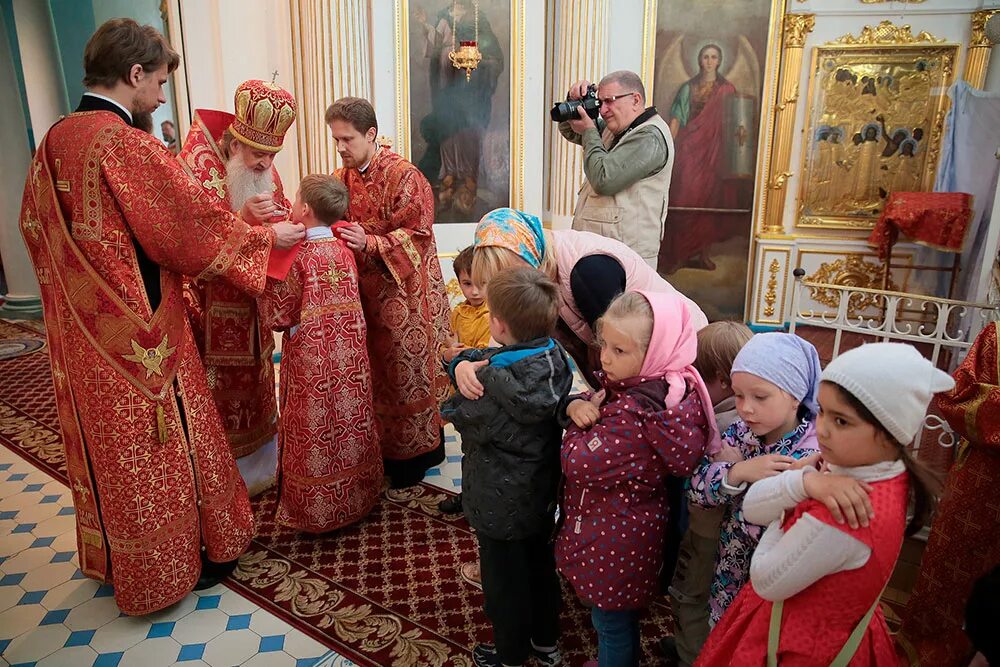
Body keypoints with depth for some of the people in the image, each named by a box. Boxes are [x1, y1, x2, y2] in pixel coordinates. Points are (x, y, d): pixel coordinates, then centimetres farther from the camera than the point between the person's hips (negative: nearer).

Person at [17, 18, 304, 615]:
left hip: (80, 337, 8)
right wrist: (268, 237, -3)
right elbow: (197, 226, -17)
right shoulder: (129, 146, -20)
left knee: (106, 444, 21)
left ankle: (113, 558, 40)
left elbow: (35, 228, 15)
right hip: (139, 336, -8)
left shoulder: (53, 144, 6)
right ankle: (180, 562, 27)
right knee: (157, 446, 8)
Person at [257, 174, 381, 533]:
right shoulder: (345, 250, 3)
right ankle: (358, 497, 32)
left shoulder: (297, 257, -14)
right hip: (349, 359, 6)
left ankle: (317, 512, 19)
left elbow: (277, 316, -12)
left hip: (311, 362, -5)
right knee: (351, 423, 17)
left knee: (316, 430, 6)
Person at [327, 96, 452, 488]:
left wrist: (370, 243, -28)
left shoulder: (404, 177, -14)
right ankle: (386, 445, 30)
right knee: (374, 373, 13)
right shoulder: (342, 179, 6)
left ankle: (416, 452, 21)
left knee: (406, 371, 5)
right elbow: (334, 227, 15)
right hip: (364, 293, 6)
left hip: (403, 294, -6)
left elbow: (417, 237, -17)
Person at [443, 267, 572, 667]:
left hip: (500, 504, -7)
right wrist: (464, 365, -17)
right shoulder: (552, 356, -12)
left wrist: (479, 371, -9)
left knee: (504, 581, 17)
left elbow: (456, 414, -16)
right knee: (540, 566, 26)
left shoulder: (508, 382, -34)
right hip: (542, 494, 7)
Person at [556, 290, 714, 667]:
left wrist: (584, 421, -14)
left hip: (613, 538, -9)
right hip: (628, 523, 9)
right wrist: (577, 405, -18)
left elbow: (579, 463, -30)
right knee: (620, 614, 31)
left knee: (612, 622, 15)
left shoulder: (634, 414, -33)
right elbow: (590, 400, 5)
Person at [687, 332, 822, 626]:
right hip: (730, 573, 5)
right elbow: (696, 488, -10)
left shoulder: (813, 456, -25)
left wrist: (731, 466, -22)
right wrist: (739, 472, -28)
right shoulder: (740, 431, -8)